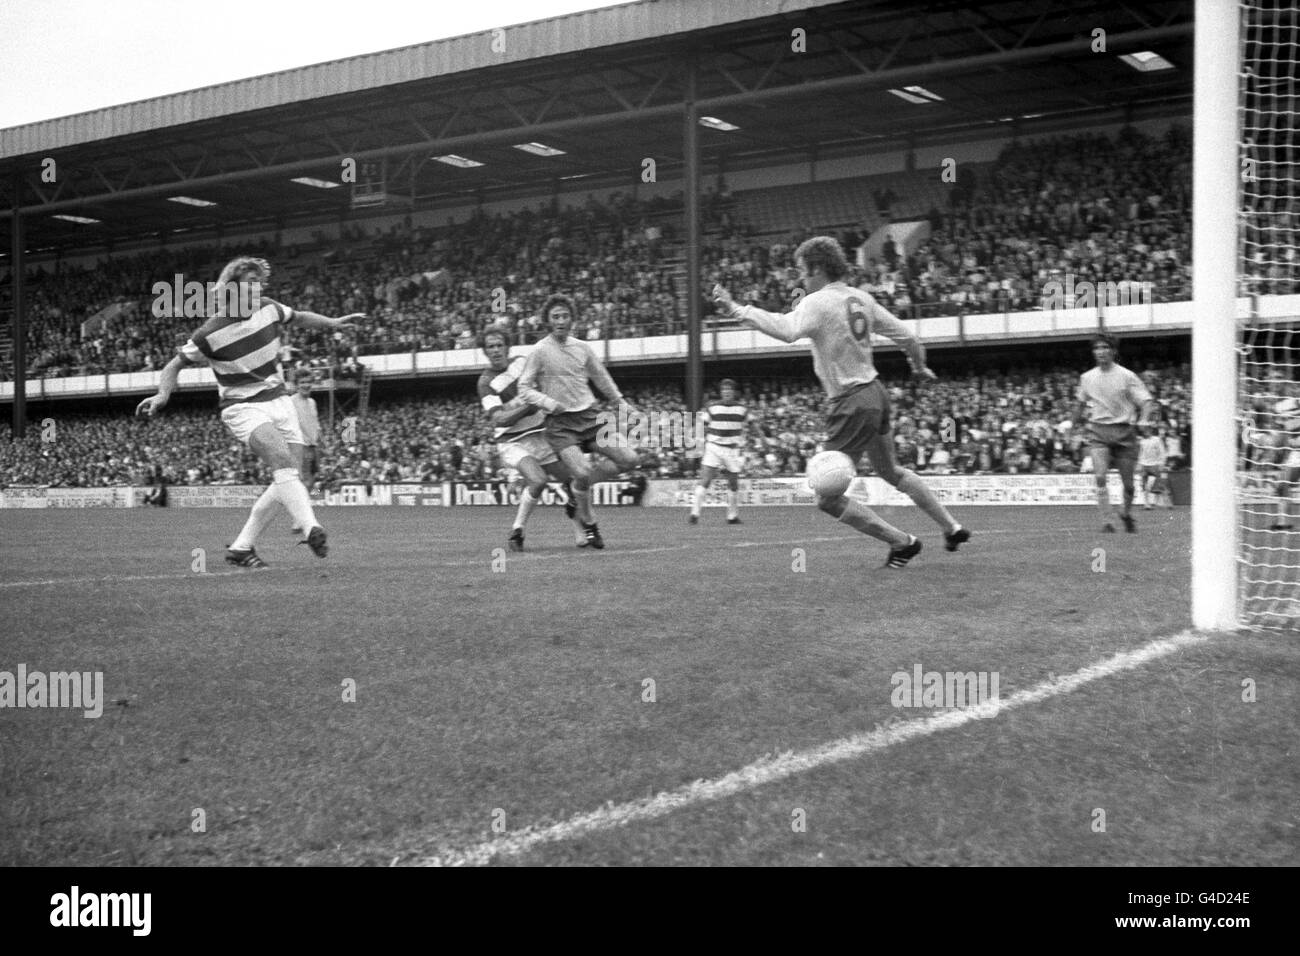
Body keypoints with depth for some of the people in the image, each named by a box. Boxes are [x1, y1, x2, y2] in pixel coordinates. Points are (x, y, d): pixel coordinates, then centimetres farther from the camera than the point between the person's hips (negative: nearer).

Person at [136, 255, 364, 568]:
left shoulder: (269, 308, -1)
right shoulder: (212, 333, -14)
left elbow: (300, 318, 21)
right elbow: (175, 364, -3)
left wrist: (333, 323, 12)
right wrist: (163, 395, -20)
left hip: (279, 401, 6)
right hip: (243, 407, -6)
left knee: (287, 478, -1)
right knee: (282, 460, -31)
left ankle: (241, 548, 9)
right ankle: (310, 529, -46)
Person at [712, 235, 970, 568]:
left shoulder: (819, 302, -17)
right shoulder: (861, 298, 7)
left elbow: (786, 330, -38)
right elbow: (907, 337, 12)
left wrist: (736, 309, -37)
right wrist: (920, 367, 32)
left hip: (852, 405, -9)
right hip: (875, 393, 9)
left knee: (828, 499, 0)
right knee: (890, 471, 31)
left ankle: (902, 542, 7)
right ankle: (952, 528, 39)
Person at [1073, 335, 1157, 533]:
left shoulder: (1126, 376, -2)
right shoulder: (1086, 378, 8)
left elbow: (1147, 402, -6)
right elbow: (1082, 404, 27)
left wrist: (1144, 420, -24)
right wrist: (1075, 423, 32)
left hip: (1124, 431, -1)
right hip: (1098, 431, 1)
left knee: (1128, 483, 4)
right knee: (1100, 477, -18)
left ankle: (1127, 515, 31)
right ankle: (1106, 522, -17)